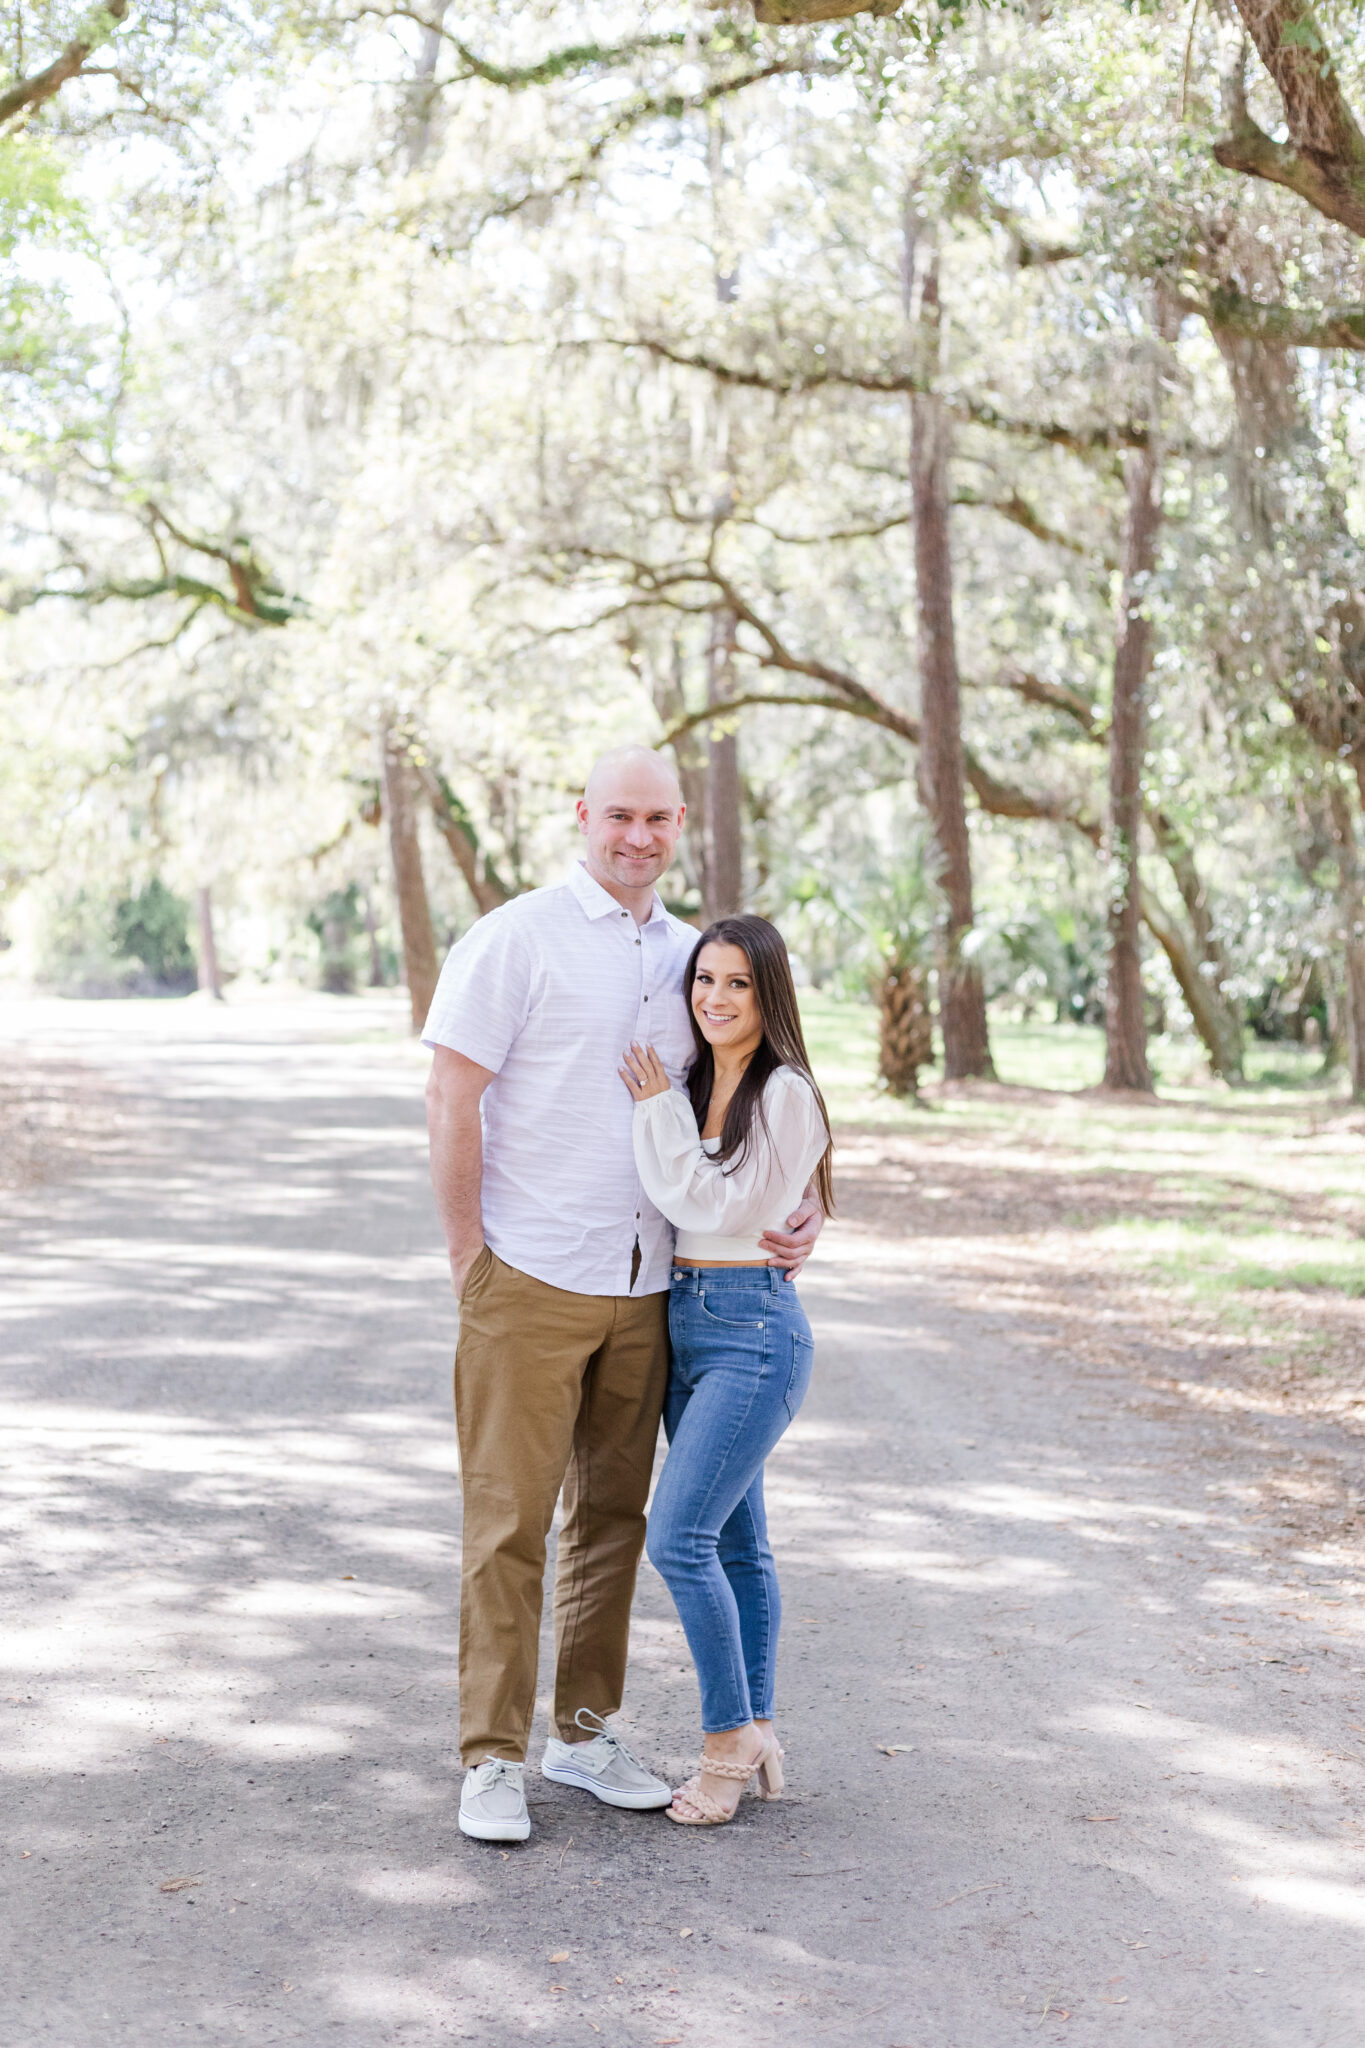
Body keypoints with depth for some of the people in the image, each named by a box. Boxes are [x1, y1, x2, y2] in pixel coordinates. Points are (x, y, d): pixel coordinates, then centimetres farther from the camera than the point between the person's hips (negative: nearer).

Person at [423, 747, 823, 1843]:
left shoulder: (687, 953, 12)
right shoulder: (516, 939, -6)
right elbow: (453, 1104, -8)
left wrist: (792, 1209, 5)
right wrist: (469, 1261, -9)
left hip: (645, 1287, 6)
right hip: (530, 1283, -6)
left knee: (614, 1514, 12)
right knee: (511, 1520, -2)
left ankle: (585, 1732, 25)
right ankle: (493, 1759, 7)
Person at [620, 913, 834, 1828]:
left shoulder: (786, 1094, -11)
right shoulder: (694, 1083, 12)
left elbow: (723, 1205, -16)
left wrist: (660, 1110, -11)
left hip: (754, 1331, -8)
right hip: (686, 1318, 8)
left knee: (679, 1536, -13)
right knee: (736, 1542, 12)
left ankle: (729, 1737, -1)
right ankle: (757, 1739, 20)